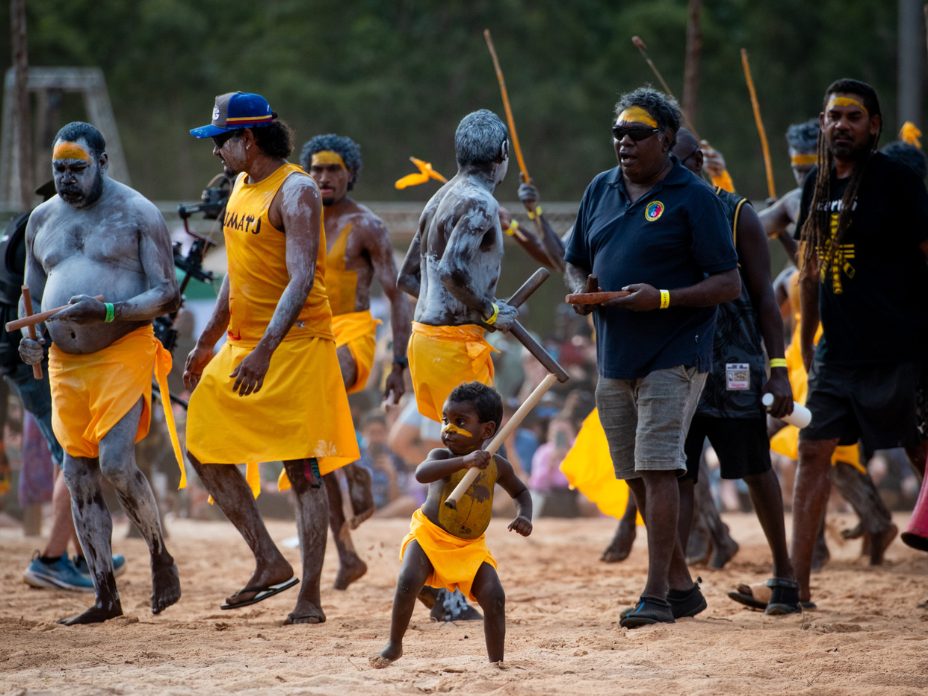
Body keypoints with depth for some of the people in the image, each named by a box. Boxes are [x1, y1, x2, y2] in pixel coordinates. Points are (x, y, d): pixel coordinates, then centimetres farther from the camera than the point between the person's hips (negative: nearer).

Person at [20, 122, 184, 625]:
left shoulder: (137, 214, -3)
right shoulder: (42, 219, 13)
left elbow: (167, 294, -7)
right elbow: (32, 296, 21)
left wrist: (108, 311, -22)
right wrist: (30, 337, -1)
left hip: (123, 351, -6)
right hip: (64, 361, 6)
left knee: (115, 461, -19)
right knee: (79, 474, 3)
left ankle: (160, 558, 3)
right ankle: (105, 596, 9)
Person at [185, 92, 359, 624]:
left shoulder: (295, 191, -14)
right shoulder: (242, 187, 14)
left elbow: (301, 281, -23)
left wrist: (265, 352, -32)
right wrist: (208, 343, 26)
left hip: (295, 342, -9)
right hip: (244, 342, 9)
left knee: (303, 471, -7)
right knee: (206, 447, 6)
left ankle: (310, 598, -5)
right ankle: (270, 563, 12)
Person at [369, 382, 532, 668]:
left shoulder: (496, 466, -3)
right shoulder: (442, 457, -14)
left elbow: (520, 492, 18)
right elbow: (422, 474, -39)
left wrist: (524, 517, -4)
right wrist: (464, 461, -51)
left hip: (471, 546, 2)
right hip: (429, 536, -2)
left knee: (494, 598, -15)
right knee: (408, 582, -25)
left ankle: (497, 662, -2)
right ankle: (394, 646, -4)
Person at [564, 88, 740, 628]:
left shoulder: (694, 197, -7)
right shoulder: (601, 190, 13)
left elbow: (729, 284, -10)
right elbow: (577, 263, 22)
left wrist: (663, 299, -22)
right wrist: (581, 290, -2)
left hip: (673, 356, -7)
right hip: (614, 356, 7)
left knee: (658, 469, -14)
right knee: (638, 477, 10)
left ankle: (657, 594, -13)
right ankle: (682, 586, 21)